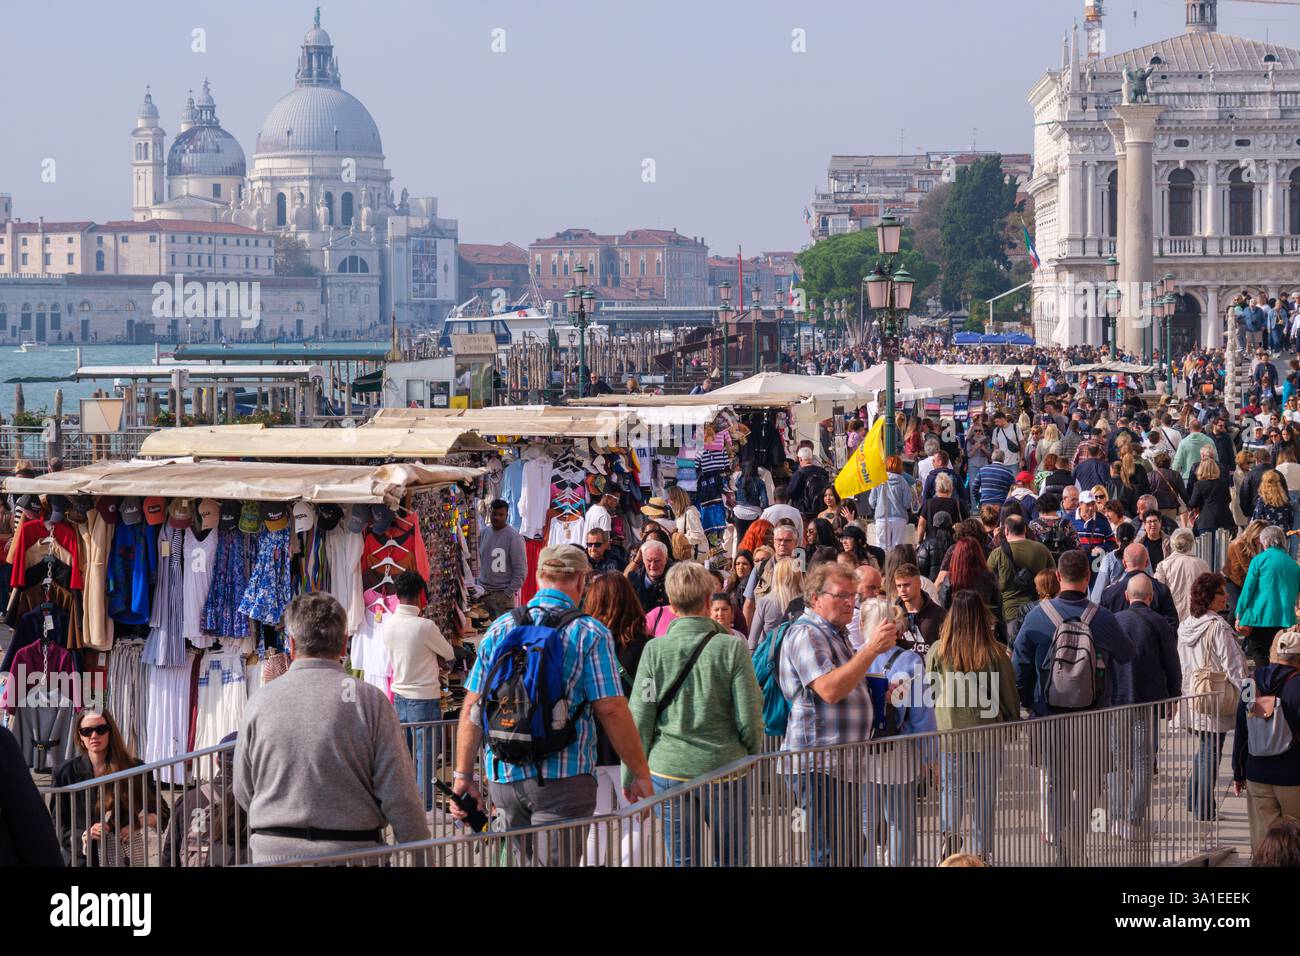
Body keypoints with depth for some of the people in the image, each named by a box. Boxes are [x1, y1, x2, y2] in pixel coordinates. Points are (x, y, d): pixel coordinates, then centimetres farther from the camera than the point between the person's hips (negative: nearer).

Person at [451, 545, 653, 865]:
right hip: (563, 778, -5)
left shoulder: (499, 630, 7)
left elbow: (472, 709, 6)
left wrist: (463, 776, 11)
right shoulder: (590, 634, -5)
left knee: (528, 861, 18)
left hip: (503, 777, 5)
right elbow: (612, 711, -9)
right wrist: (641, 775, -1)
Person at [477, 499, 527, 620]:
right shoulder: (484, 533, 9)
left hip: (503, 594, -5)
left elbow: (521, 570, -9)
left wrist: (509, 593, -12)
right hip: (484, 593, 5)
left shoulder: (514, 537, -8)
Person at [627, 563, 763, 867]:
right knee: (732, 860, 10)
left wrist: (631, 779, 7)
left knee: (682, 860, 6)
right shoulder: (732, 648, -7)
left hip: (670, 771, 1)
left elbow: (640, 719, -2)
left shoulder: (655, 650, -4)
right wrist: (754, 754, 13)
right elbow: (749, 718, -6)